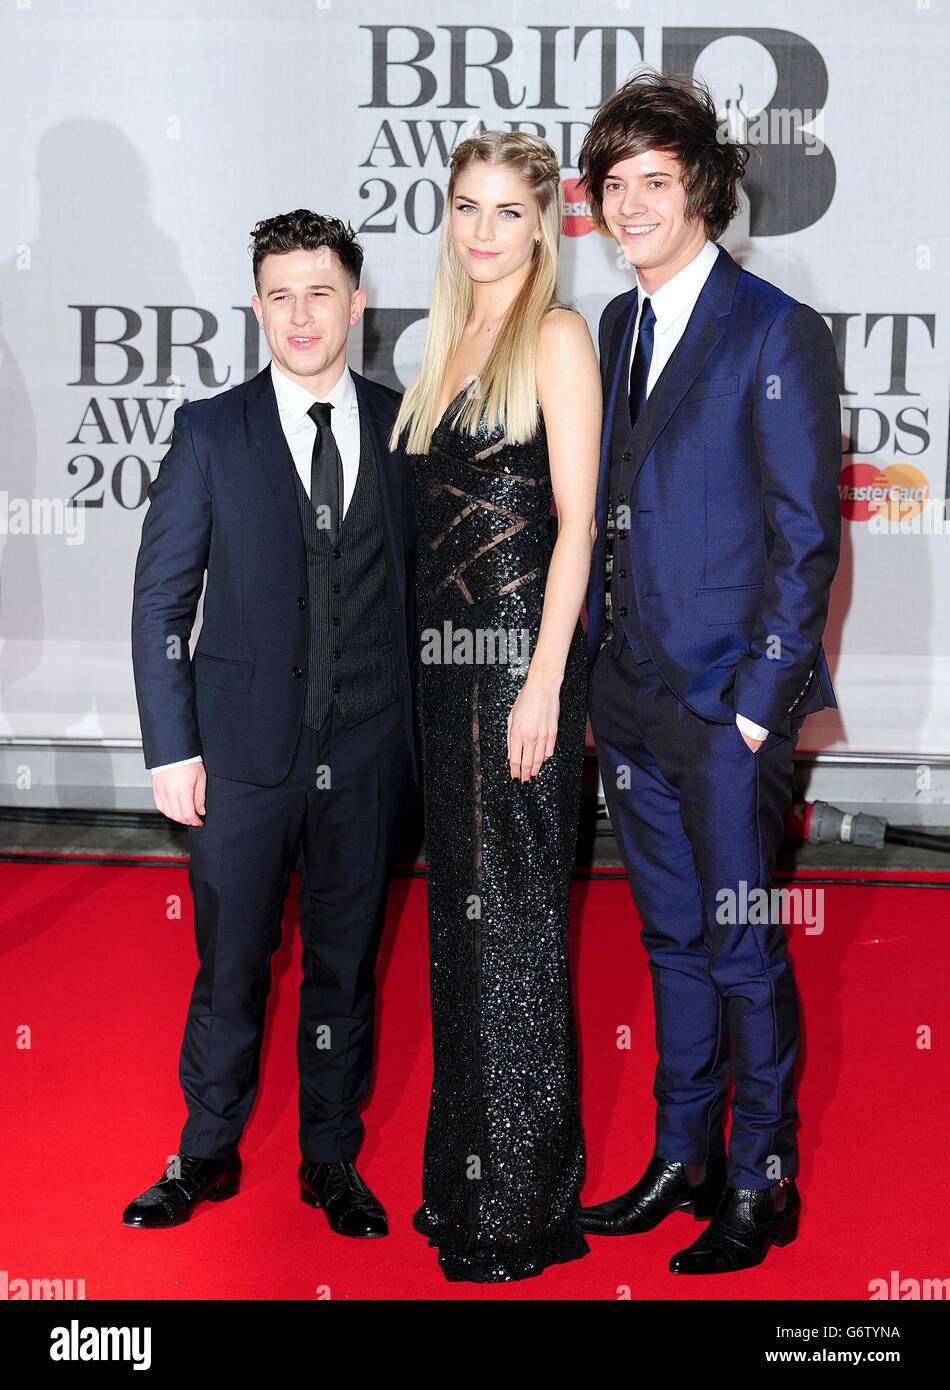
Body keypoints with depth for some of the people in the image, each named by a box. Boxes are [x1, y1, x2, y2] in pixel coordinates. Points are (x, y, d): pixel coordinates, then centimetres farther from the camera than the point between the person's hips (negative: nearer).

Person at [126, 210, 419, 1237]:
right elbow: (160, 598, -1)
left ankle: (332, 1160, 28)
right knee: (230, 966, 8)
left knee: (345, 963, 12)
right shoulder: (210, 431, 0)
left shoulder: (403, 428, 4)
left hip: (368, 749, 2)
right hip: (246, 747, -1)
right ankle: (207, 1155, 27)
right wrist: (171, 749, -6)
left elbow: (426, 581, 8)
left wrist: (424, 728, 2)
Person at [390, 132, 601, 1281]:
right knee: (459, 909, 13)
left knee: (512, 913, -2)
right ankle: (463, 1179, 25)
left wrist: (544, 682, -18)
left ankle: (523, 1205, 10)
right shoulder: (451, 338, 16)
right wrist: (434, 658, 14)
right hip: (448, 656, 8)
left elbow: (577, 519, -12)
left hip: (522, 650, -8)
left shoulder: (556, 336, -6)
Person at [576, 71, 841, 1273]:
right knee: (672, 941, 16)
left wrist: (756, 700, -14)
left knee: (744, 952, 3)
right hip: (632, 701, 7)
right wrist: (603, 674, 12)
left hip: (727, 705, -7)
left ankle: (760, 1186, 18)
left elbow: (805, 535, -10)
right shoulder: (618, 327, 13)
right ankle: (682, 1160, 29)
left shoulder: (777, 332, -8)